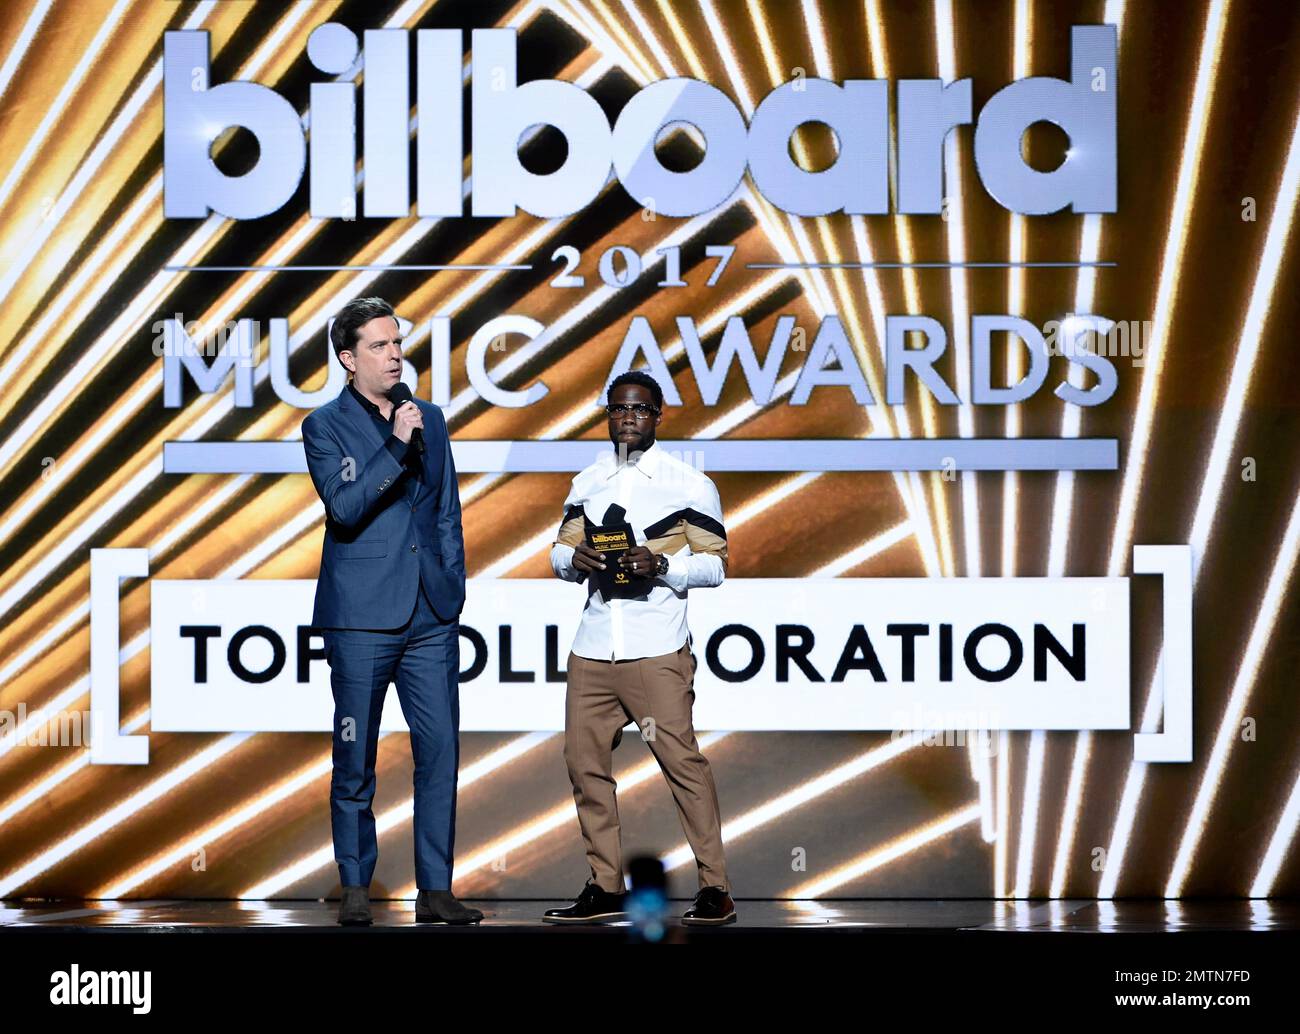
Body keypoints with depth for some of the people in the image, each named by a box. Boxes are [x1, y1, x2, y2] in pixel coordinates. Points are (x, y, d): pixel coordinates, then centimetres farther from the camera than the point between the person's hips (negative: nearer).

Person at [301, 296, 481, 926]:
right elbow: (345, 507, -14)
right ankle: (355, 889, 15)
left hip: (431, 616, 4)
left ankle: (435, 891, 7)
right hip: (361, 618, -4)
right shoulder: (326, 427, 0)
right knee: (355, 761, 3)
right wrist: (396, 444, -19)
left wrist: (453, 588, 11)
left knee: (441, 753, 1)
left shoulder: (430, 419, 13)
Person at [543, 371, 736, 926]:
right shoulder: (587, 483, 16)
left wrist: (662, 565, -17)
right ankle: (605, 888, 14)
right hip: (592, 649, 5)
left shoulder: (689, 483, 2)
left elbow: (715, 564, 0)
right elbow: (560, 554, 18)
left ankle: (715, 889, -2)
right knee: (585, 761, 4)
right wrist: (574, 558, -5)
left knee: (682, 760, -8)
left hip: (657, 652, -5)